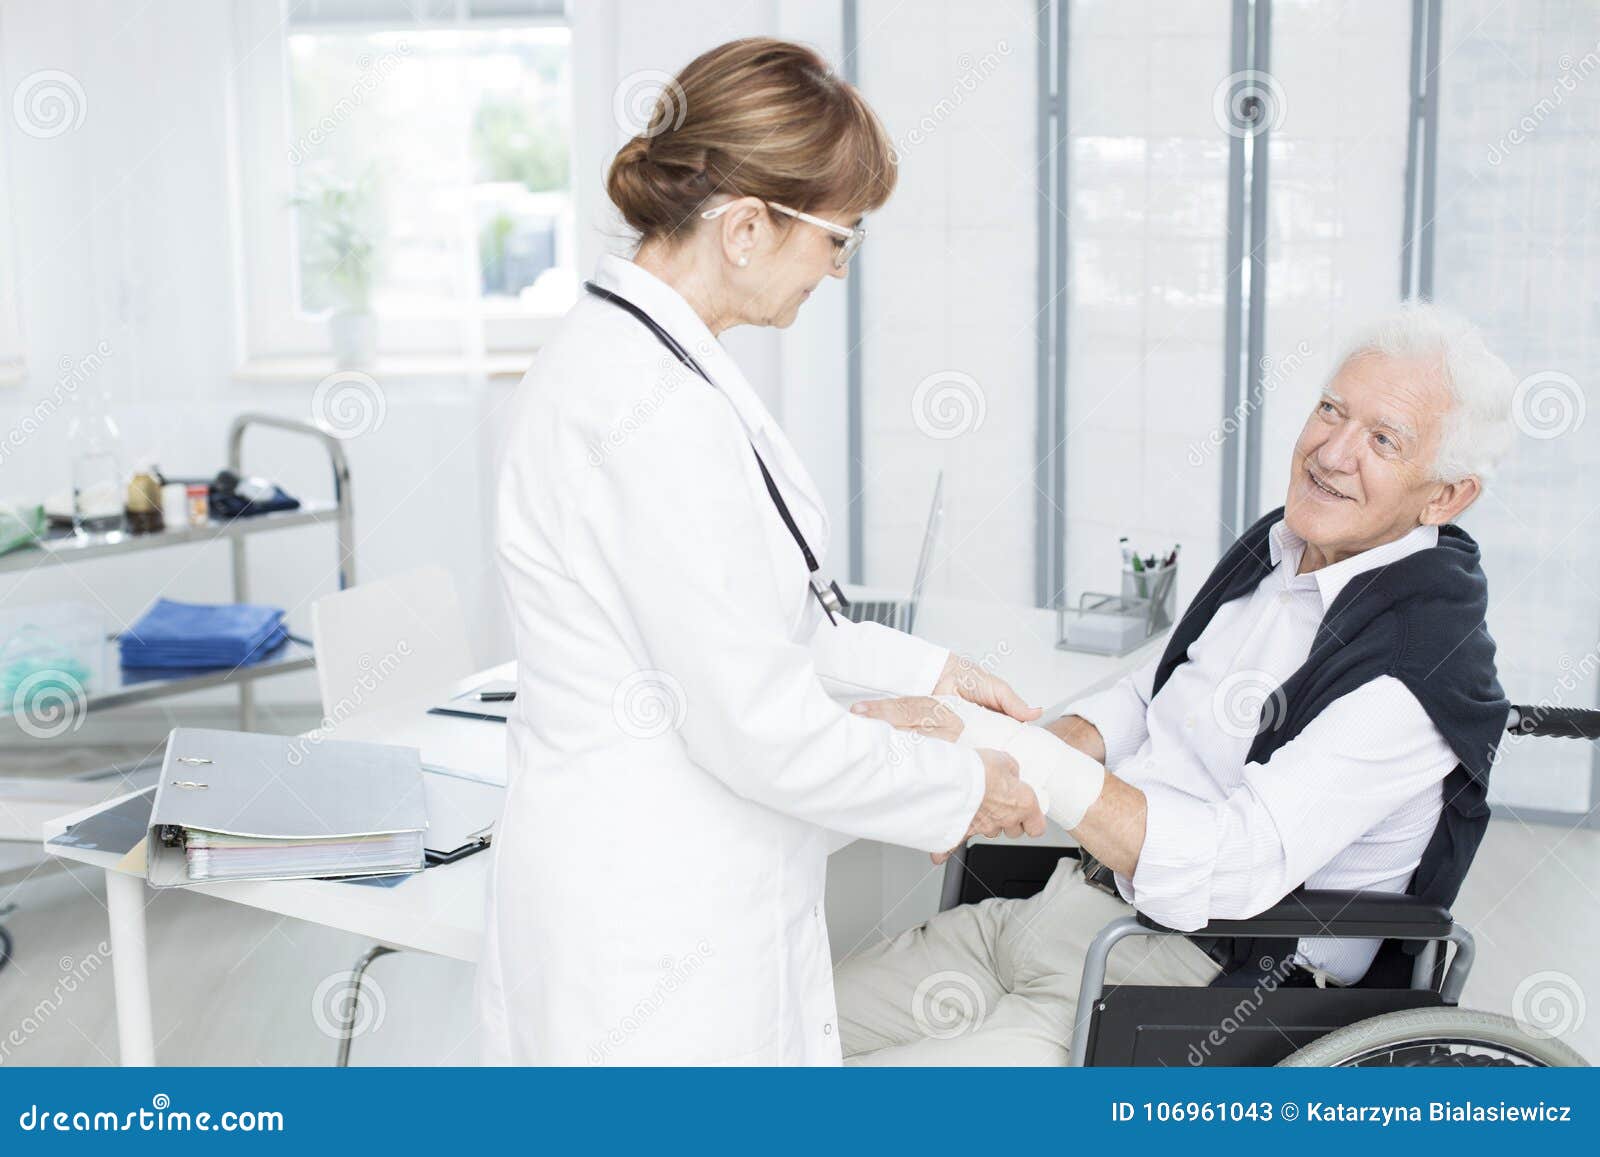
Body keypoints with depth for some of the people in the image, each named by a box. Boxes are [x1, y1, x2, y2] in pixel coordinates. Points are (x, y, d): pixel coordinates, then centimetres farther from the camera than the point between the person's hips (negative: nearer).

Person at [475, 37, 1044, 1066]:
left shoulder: (614, 347, 6)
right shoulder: (662, 414, -26)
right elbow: (763, 731, -23)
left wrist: (924, 668, 17)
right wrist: (964, 790, -8)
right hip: (659, 941, -10)